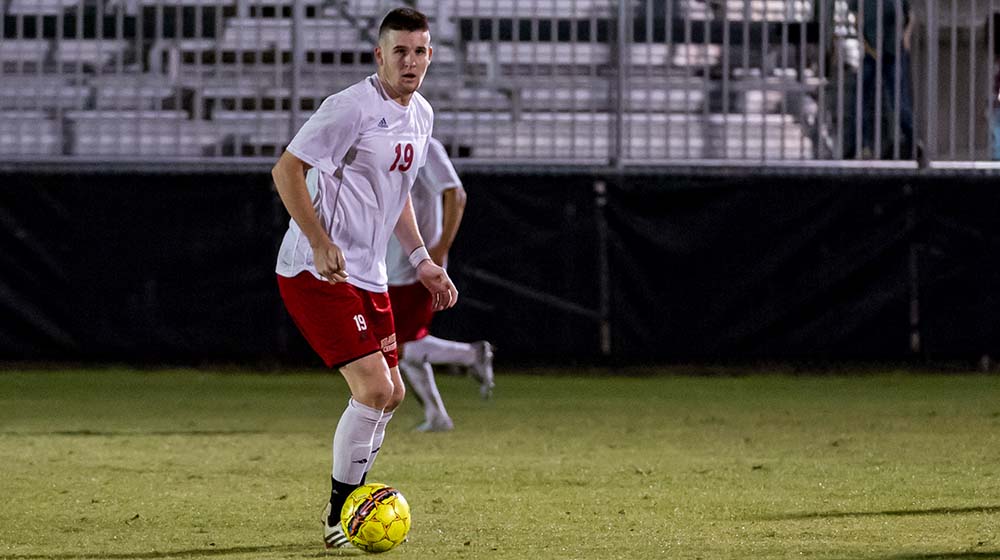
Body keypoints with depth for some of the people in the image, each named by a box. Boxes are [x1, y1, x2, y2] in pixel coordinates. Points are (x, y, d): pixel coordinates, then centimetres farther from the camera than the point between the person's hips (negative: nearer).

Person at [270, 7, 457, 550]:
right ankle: (339, 517, -3)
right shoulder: (352, 107, -16)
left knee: (390, 394, 13)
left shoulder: (421, 115, 12)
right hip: (316, 274, -9)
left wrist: (422, 262, 20)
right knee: (374, 387, -16)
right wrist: (320, 242, -25)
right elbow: (286, 170, -17)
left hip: (368, 277, 9)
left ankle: (345, 503, 29)